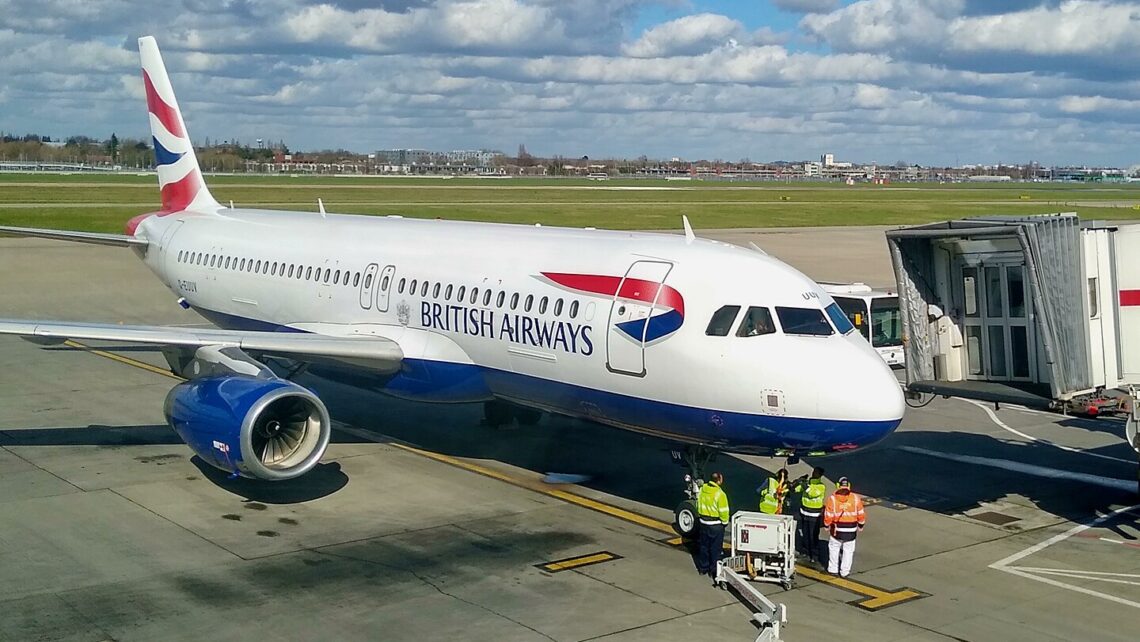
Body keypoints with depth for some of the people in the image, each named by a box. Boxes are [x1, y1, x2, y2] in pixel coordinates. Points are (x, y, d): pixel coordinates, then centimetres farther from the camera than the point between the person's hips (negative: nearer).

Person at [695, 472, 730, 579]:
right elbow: (723, 511, -17)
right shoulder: (719, 494, -23)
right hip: (716, 524, -6)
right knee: (715, 548, 8)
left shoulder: (702, 490, -4)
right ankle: (714, 570, 15)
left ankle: (703, 568, 28)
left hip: (703, 522, 6)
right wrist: (725, 522, -1)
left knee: (704, 546, 18)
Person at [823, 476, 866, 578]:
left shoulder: (832, 498, -11)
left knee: (834, 548, 19)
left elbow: (828, 515, -7)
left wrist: (827, 526, 11)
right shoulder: (856, 498, -8)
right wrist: (860, 525, 16)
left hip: (837, 529, 0)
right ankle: (844, 571, 18)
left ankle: (833, 569, 26)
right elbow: (861, 514, -1)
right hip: (851, 530, 0)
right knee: (848, 550, 13)